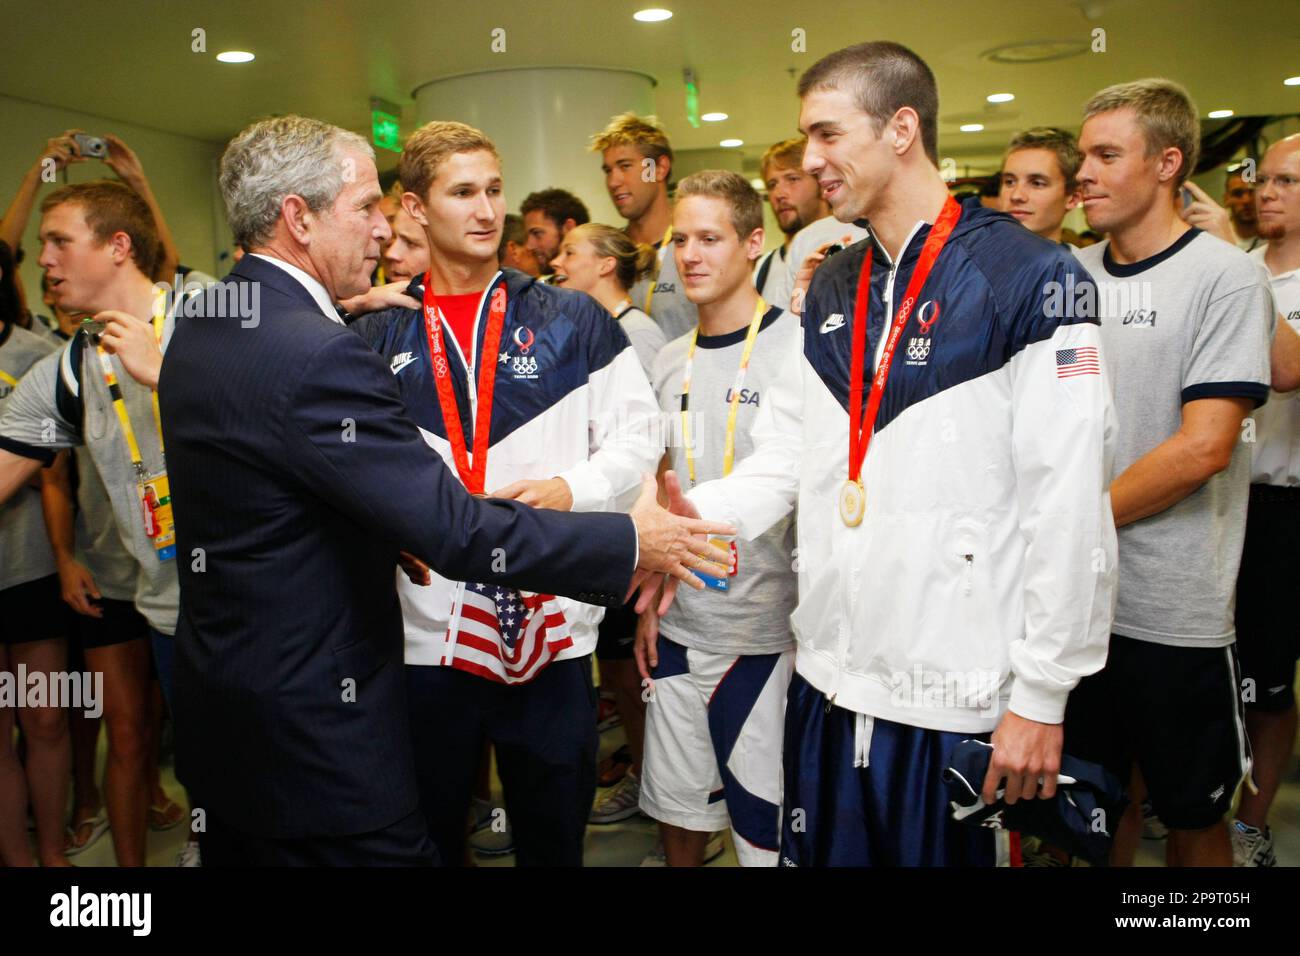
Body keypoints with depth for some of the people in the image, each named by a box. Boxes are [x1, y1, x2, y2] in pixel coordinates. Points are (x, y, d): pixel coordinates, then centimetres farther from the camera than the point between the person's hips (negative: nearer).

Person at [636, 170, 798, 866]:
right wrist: (650, 602, 13)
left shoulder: (798, 350, -10)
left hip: (770, 634, -5)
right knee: (677, 808, 18)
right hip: (679, 630, 5)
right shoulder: (669, 361, 8)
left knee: (765, 824, 8)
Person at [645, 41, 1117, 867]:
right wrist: (694, 518, -9)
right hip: (830, 680, 6)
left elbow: (1069, 505, -13)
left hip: (961, 699, -6)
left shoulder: (1029, 278, -11)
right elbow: (784, 458, 9)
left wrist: (1043, 696, -12)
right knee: (826, 853, 20)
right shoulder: (831, 294, 10)